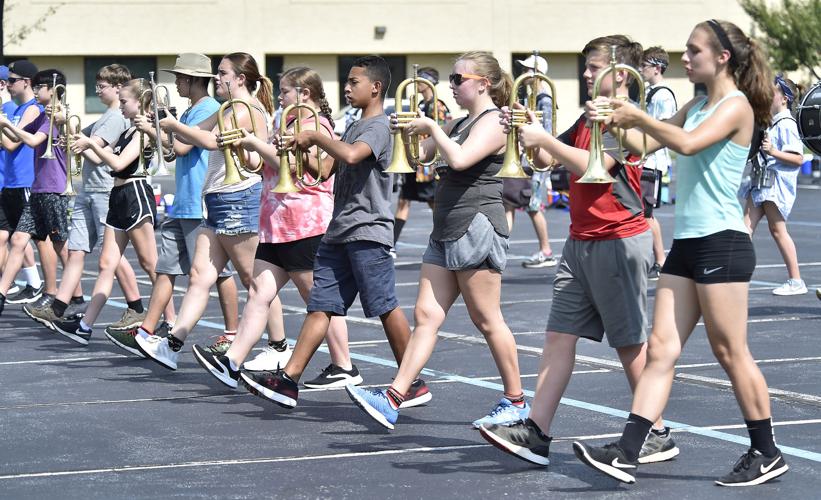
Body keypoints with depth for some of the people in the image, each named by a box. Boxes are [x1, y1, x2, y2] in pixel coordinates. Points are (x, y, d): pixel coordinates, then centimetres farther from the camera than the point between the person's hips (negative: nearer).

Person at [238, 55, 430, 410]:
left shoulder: (378, 127, -9)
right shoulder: (354, 128, 20)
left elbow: (350, 155, -30)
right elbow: (328, 170, 27)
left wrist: (315, 136, -17)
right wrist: (307, 151, 10)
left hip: (367, 232, -9)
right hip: (339, 233, 9)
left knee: (386, 308, -3)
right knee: (320, 306, 3)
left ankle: (414, 383, 6)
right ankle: (288, 380, -2)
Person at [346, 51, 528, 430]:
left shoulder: (491, 123, -10)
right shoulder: (459, 125, 19)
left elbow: (459, 159, -27)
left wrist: (431, 127, -15)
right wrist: (407, 132, 3)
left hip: (477, 228, -9)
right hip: (447, 231, 9)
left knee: (487, 320, -2)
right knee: (426, 314, 1)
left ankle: (516, 401, 10)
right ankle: (392, 400, -5)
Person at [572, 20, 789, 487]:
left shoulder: (736, 106, -9)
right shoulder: (696, 107, 17)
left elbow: (688, 144, -26)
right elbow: (646, 144, 16)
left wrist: (638, 116, -16)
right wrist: (613, 123, -1)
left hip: (722, 243, -8)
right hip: (687, 243, 8)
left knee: (731, 352, -2)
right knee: (661, 350, 2)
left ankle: (766, 454, 11)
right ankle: (626, 454, -2)